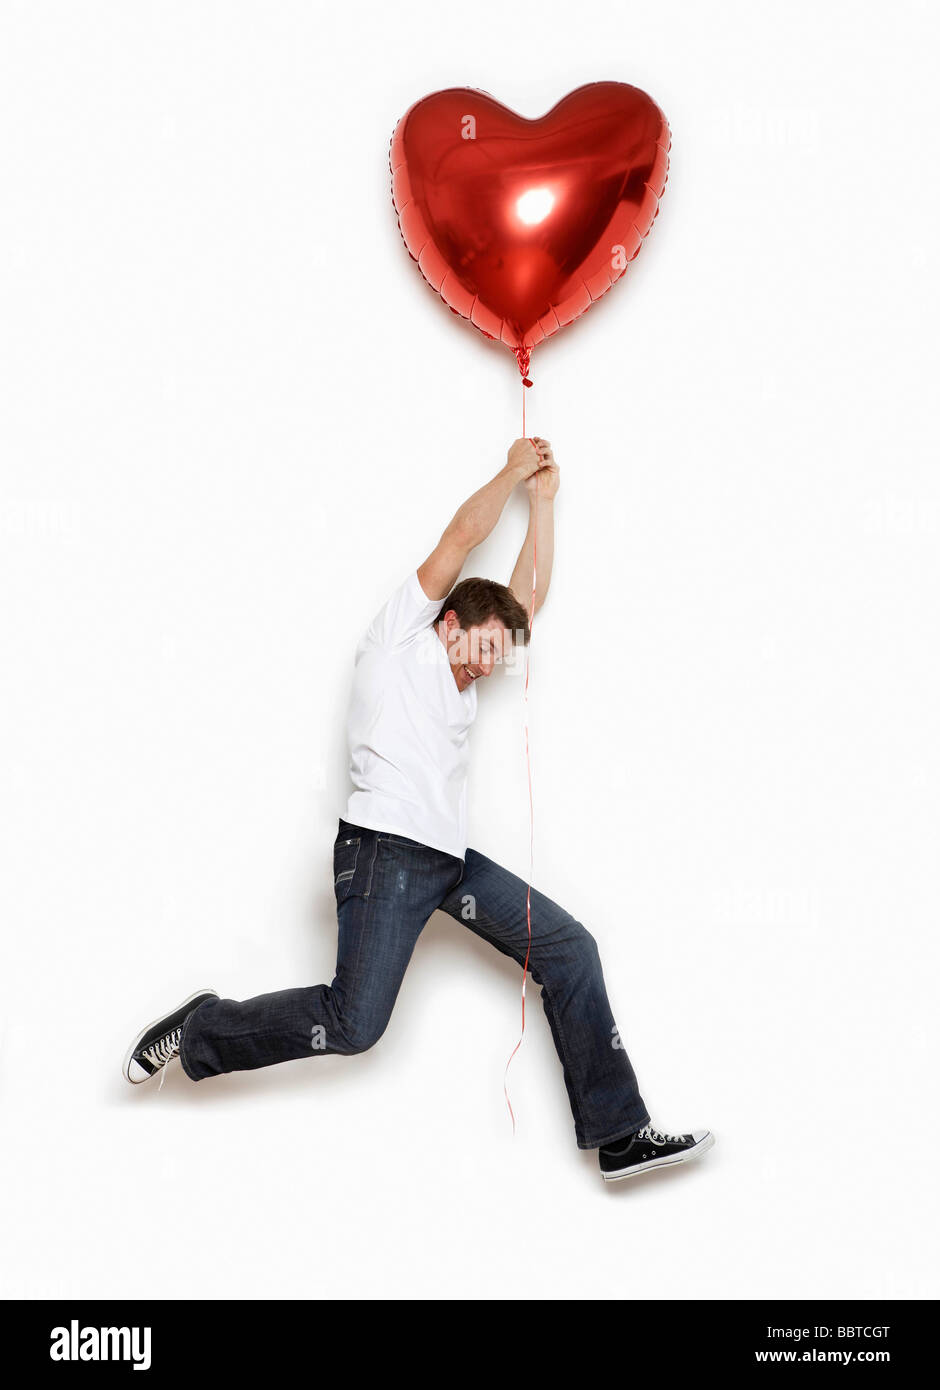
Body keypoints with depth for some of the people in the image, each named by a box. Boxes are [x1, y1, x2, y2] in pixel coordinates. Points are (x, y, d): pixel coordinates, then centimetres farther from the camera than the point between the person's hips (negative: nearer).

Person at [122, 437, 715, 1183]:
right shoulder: (402, 637, 7)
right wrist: (512, 471, 14)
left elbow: (530, 596, 25)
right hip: (386, 847, -9)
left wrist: (544, 494, 29)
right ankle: (201, 1029, 10)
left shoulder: (467, 685, 28)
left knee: (570, 949, 0)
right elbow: (463, 534, 0)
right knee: (353, 1023, -13)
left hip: (451, 859, 9)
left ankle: (619, 1135, 3)